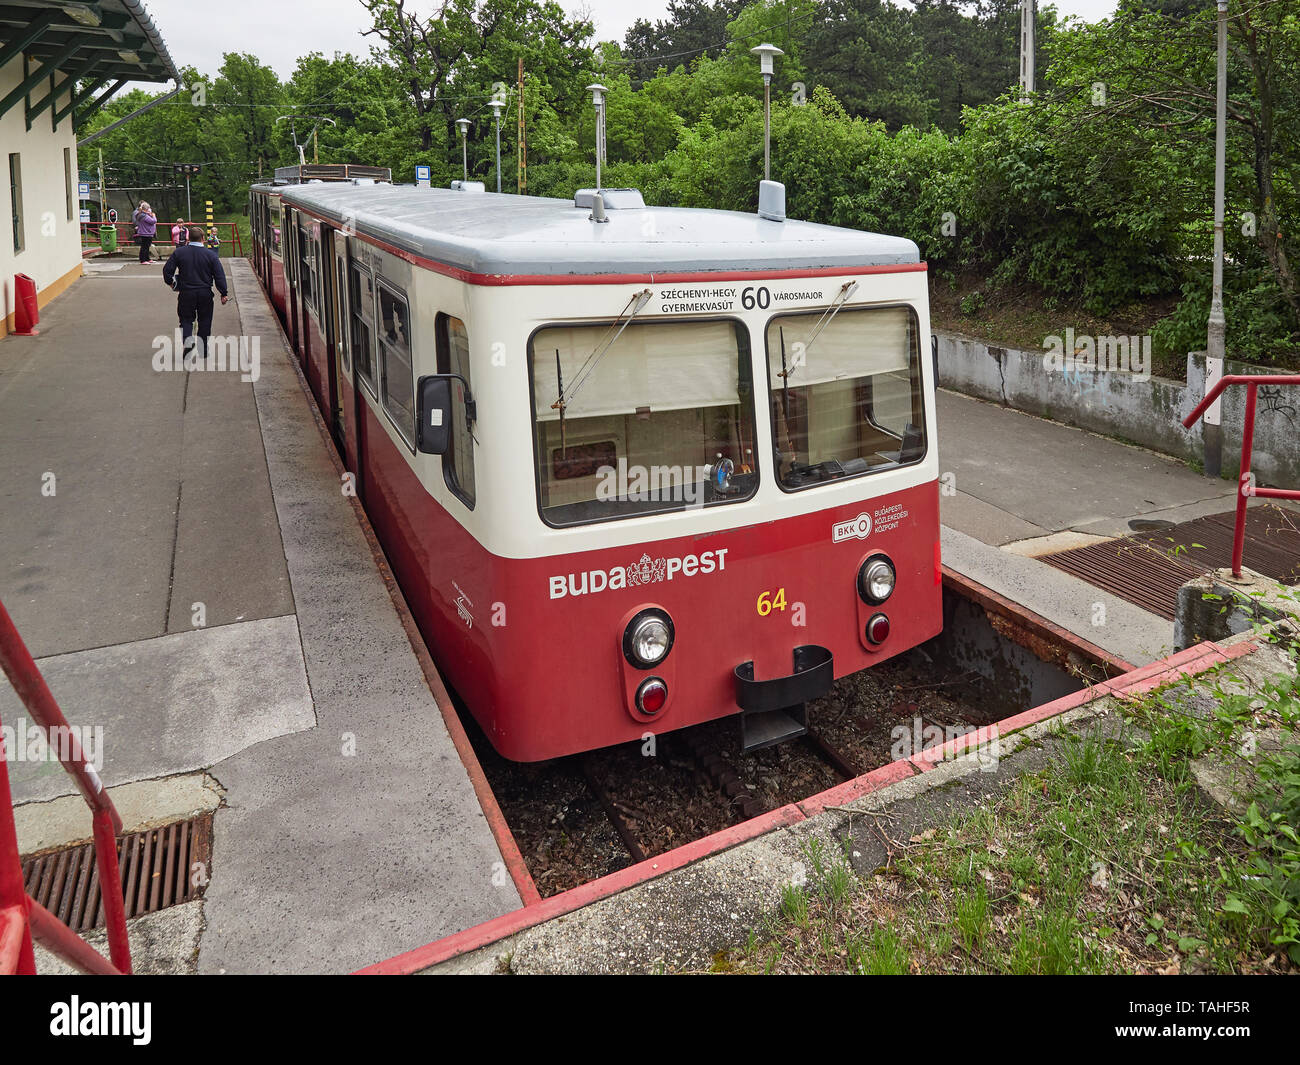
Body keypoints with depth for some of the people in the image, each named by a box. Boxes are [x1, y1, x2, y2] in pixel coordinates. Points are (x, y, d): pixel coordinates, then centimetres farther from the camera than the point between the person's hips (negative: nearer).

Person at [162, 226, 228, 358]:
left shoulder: (179, 252, -2)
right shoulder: (211, 254, -5)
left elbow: (167, 271, 1)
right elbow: (220, 276, -7)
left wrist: (171, 282, 20)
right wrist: (224, 294, 0)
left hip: (186, 293, 0)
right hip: (205, 294, 0)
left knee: (186, 319, 12)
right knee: (204, 321, 11)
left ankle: (187, 340, -15)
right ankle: (203, 351, 15)